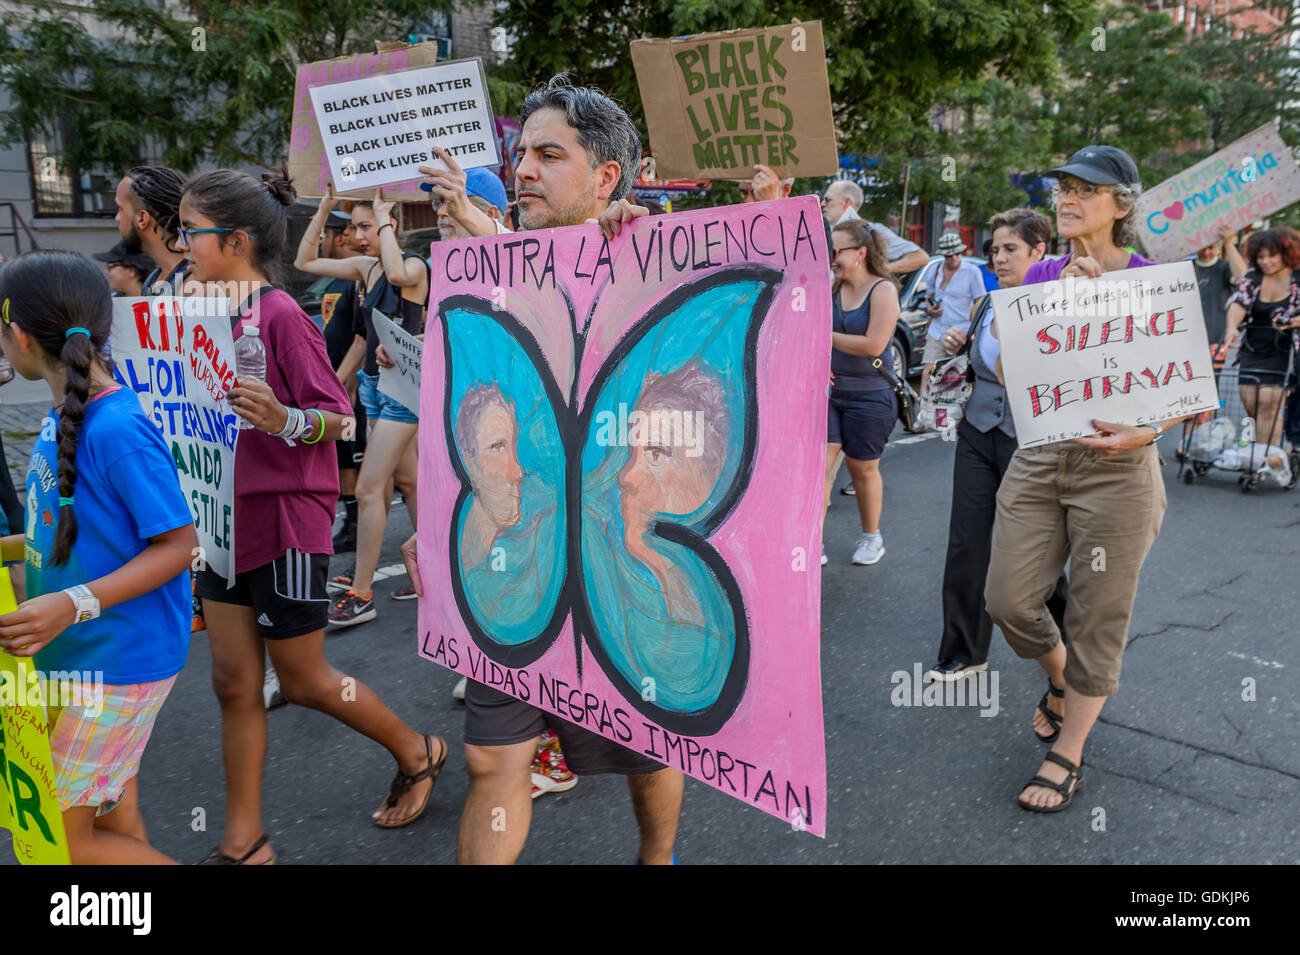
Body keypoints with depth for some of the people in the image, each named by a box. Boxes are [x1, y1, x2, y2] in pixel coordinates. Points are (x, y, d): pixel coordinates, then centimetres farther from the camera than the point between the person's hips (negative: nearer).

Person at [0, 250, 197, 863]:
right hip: (79, 653, 8)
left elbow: (177, 544, -20)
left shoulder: (118, 431, -23)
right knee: (113, 823, 18)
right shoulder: (64, 414, 5)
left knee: (62, 839, 4)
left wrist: (75, 603, -28)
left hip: (115, 662, -8)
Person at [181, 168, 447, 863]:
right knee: (233, 681, 11)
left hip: (284, 519, -8)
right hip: (226, 514, 8)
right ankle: (243, 844, 24)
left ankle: (417, 753, 30)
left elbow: (338, 416, -18)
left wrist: (284, 420, -36)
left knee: (304, 682, 6)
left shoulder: (282, 317, -16)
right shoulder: (219, 316, 9)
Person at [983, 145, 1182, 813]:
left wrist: (1146, 432, -23)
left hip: (1115, 469, -4)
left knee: (1097, 617, 5)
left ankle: (1067, 755, 22)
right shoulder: (1041, 276, 8)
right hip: (1038, 457, 4)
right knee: (1008, 597, 3)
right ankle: (1060, 679, 37)